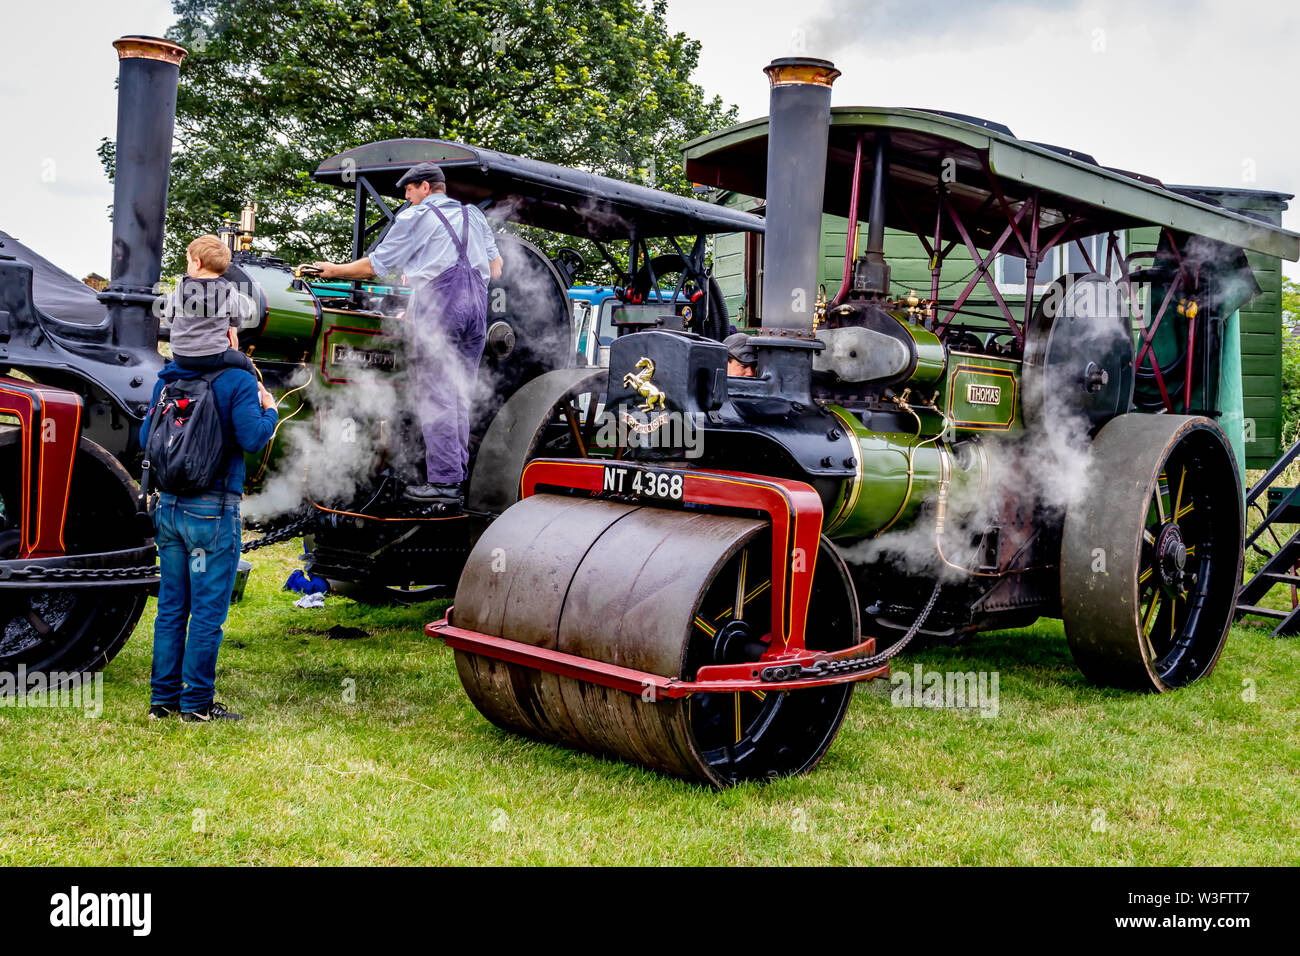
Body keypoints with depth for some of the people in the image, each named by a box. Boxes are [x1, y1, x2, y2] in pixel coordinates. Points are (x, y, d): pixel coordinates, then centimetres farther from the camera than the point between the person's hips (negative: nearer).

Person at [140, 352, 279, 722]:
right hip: (212, 510, -6)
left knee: (171, 608, 13)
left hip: (169, 506, 6)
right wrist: (269, 411, 2)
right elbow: (252, 439, -16)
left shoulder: (166, 379, 9)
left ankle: (163, 698, 19)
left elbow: (145, 439, 12)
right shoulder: (238, 381, -9)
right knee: (208, 611, 1)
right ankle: (197, 704, 5)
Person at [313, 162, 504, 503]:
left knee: (434, 394, -5)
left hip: (436, 307, -6)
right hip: (476, 304, 6)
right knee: (459, 396, 9)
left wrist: (336, 270, 22)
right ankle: (458, 472, 9)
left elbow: (375, 265, 8)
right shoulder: (474, 215, 22)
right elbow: (495, 269, 23)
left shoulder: (414, 218, 5)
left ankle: (443, 480, -9)